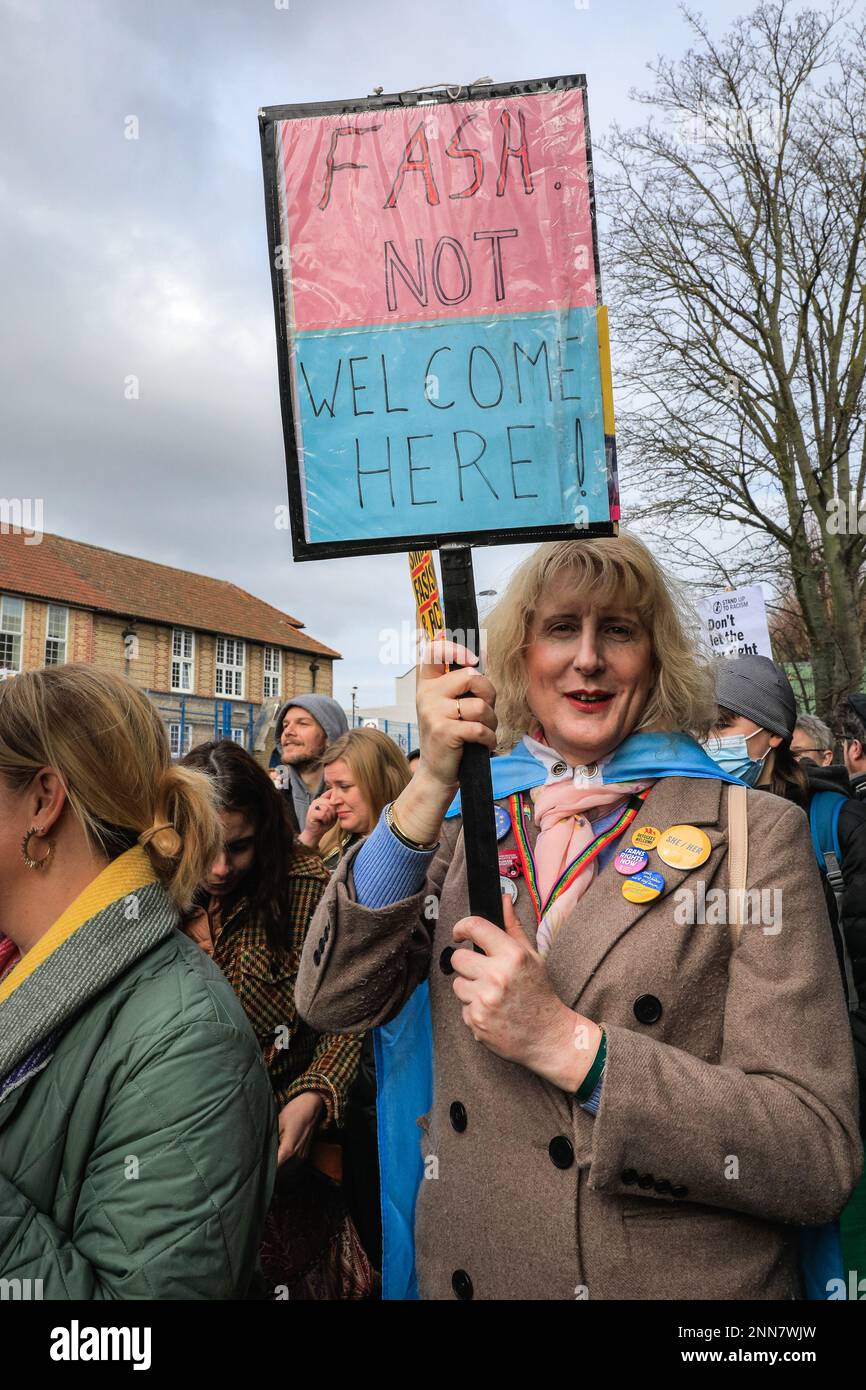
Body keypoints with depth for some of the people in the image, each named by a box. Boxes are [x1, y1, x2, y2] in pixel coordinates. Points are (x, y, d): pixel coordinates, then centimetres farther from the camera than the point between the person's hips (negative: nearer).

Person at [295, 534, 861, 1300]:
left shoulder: (754, 833, -11)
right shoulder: (465, 822, -2)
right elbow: (333, 1001, -12)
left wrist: (568, 1043, -24)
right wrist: (430, 785, -20)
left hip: (693, 1277, -2)